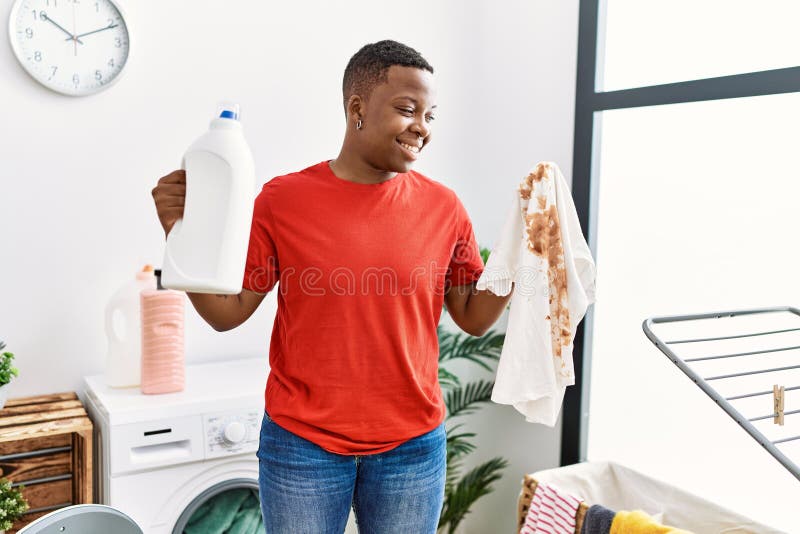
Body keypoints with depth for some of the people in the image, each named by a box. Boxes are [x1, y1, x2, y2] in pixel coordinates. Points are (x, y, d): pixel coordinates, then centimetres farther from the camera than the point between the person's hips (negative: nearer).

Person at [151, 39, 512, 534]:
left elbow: (475, 318, 4)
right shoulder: (282, 199, -8)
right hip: (301, 445, -1)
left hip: (411, 447, 2)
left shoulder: (444, 207, -3)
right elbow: (228, 312, -3)